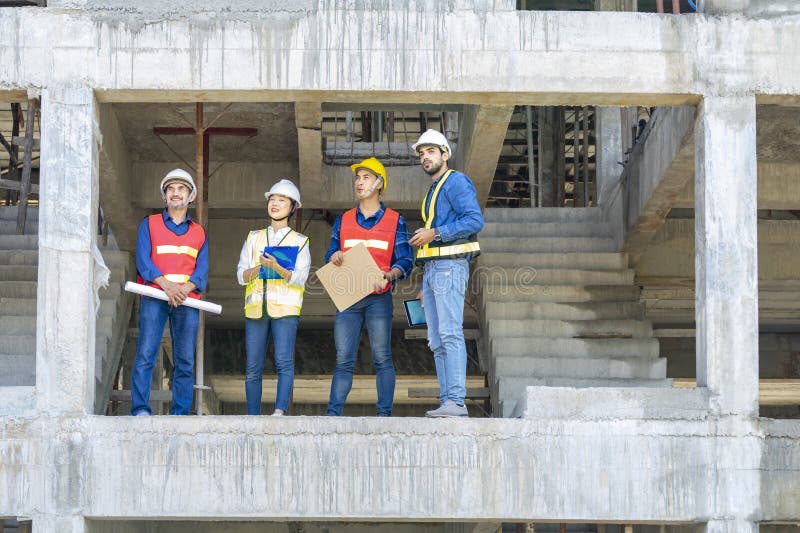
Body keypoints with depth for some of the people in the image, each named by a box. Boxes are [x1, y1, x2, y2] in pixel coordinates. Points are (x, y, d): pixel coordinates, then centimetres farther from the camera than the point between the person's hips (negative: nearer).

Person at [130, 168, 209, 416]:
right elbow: (143, 260, 0)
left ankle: (180, 413, -1)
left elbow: (202, 270, 8)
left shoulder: (199, 233, 19)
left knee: (185, 361, -2)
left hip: (187, 301, 2)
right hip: (154, 297, -2)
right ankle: (140, 409, -17)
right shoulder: (149, 224, 13)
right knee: (146, 354, -14)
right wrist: (166, 285, -15)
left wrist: (185, 288, -13)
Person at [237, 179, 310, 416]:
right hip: (255, 307, 3)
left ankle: (280, 411, -26)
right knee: (252, 368, 0)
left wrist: (277, 268, -19)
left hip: (285, 307, -3)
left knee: (284, 361, -19)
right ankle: (252, 417, 3)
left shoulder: (299, 241, 11)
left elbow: (300, 277, -2)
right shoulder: (254, 238, 19)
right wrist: (260, 267, -9)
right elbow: (241, 275, 11)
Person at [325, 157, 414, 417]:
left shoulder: (395, 221, 7)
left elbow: (405, 261, 1)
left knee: (382, 358, -3)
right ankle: (333, 413, -3)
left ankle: (384, 413, 0)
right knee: (343, 360, -1)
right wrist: (334, 257, -7)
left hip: (379, 298, -2)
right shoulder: (343, 220, 16)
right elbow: (330, 256, 17)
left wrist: (388, 275, -18)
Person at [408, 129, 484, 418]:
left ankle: (456, 401, -24)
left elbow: (475, 220, -16)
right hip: (431, 269, 10)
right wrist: (426, 285, 24)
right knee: (437, 340, 4)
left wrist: (434, 234, -17)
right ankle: (447, 403, 2)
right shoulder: (433, 192, 26)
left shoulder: (456, 181, -3)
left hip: (450, 265, -10)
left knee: (450, 333, -18)